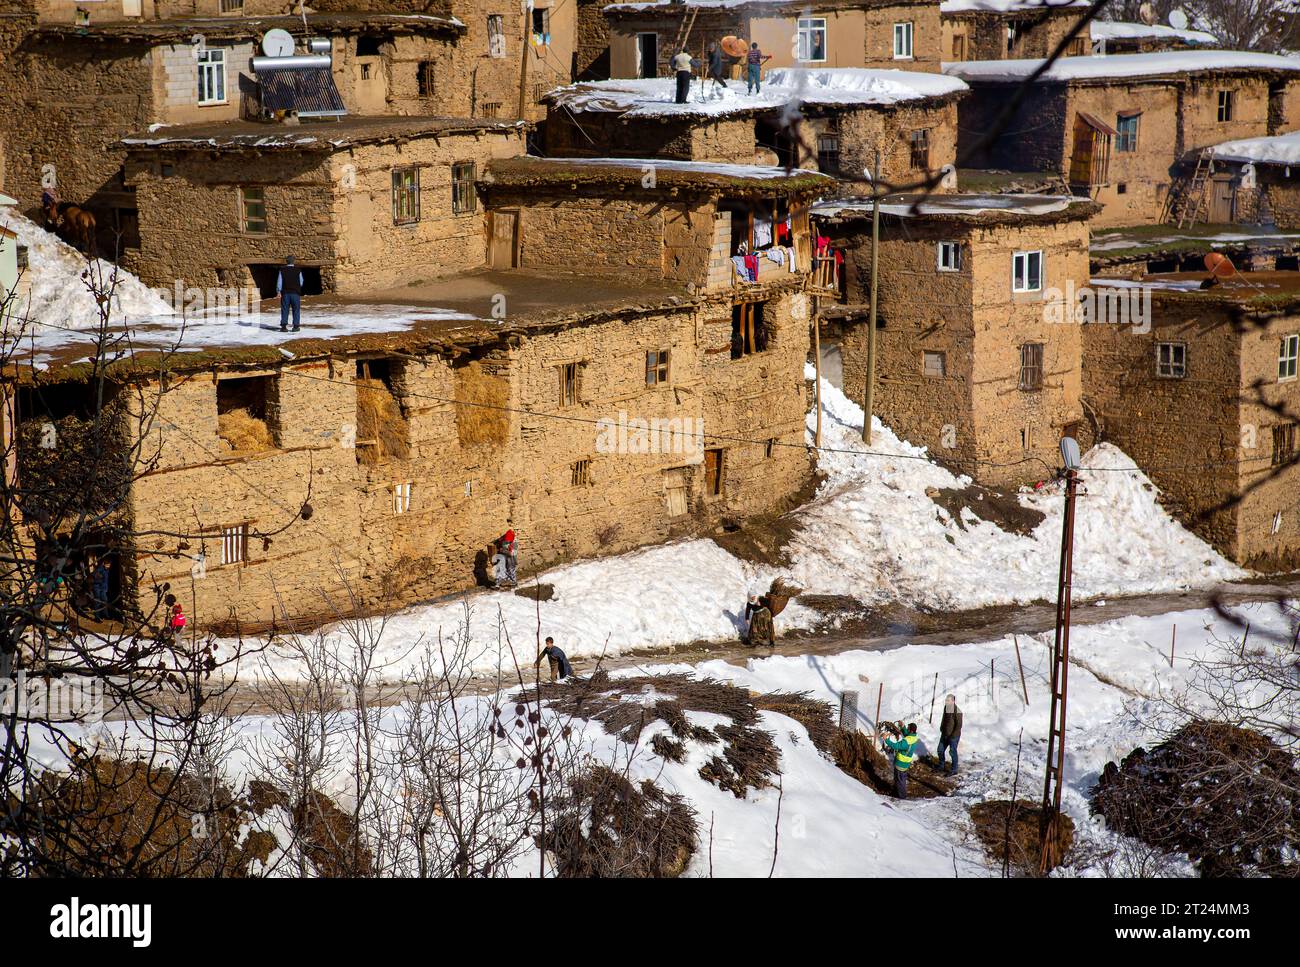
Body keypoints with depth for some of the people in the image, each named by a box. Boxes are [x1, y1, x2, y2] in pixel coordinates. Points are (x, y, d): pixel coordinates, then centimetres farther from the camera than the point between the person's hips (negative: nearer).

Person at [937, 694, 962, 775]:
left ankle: (954, 770, 19)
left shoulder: (957, 712, -23)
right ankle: (941, 766, 35)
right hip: (945, 734, 8)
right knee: (940, 750, 16)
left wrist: (952, 736, -20)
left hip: (953, 736, -8)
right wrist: (941, 728, 13)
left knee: (953, 752, 5)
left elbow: (959, 725, -21)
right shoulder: (946, 708, -1)